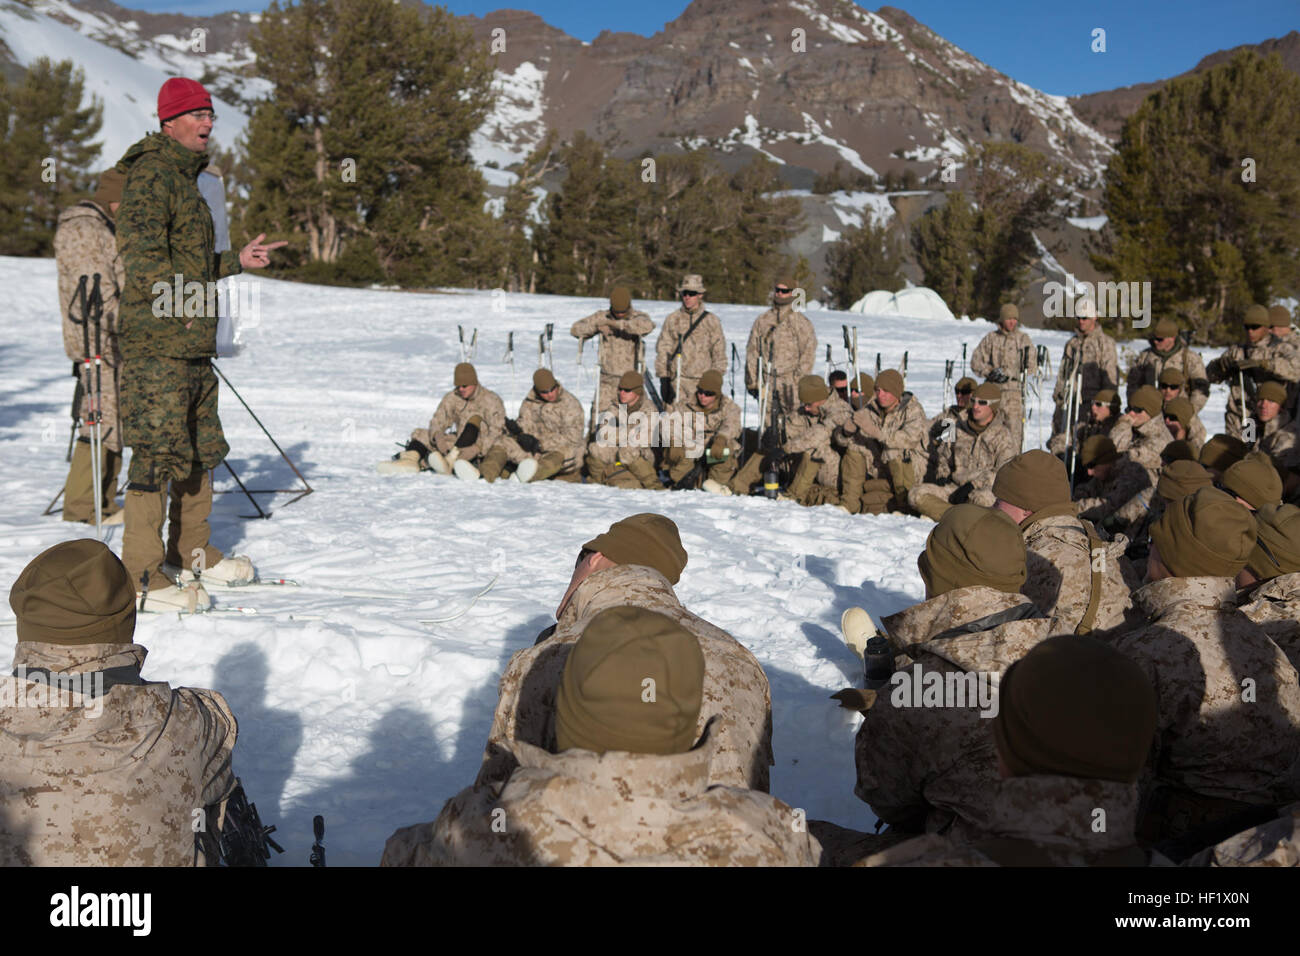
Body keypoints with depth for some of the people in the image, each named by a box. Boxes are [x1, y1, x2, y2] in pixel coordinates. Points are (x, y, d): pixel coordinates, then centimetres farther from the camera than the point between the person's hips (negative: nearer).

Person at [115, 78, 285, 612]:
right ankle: (141, 577, -4)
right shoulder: (151, 174, -8)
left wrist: (237, 262, 23)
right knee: (158, 453, -10)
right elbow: (145, 255, -18)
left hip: (192, 343, 10)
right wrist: (180, 298, -25)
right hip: (157, 343, -10)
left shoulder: (185, 177, 23)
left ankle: (193, 554, 28)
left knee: (200, 450, 15)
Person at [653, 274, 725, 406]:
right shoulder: (672, 320, 8)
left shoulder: (712, 321, 8)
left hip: (703, 382, 0)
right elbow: (662, 350, 6)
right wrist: (664, 379, -2)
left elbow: (719, 354, 10)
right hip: (677, 381, 0)